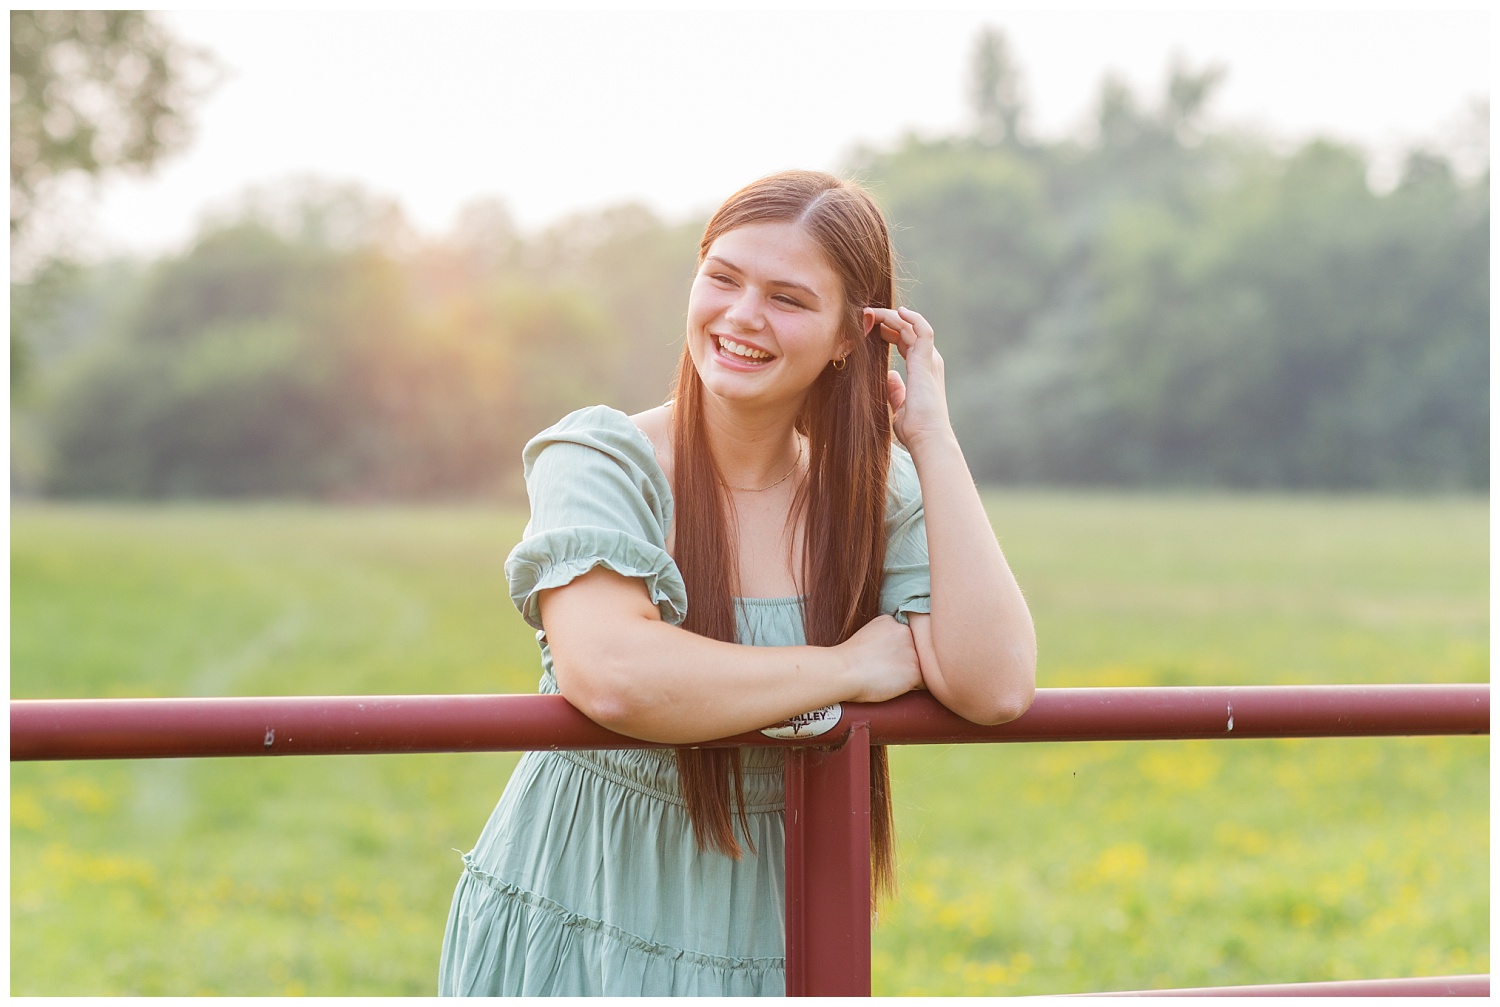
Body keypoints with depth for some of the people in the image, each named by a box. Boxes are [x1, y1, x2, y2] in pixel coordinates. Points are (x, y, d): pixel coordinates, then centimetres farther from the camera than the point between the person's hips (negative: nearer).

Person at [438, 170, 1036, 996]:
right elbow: (610, 675, -29)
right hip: (578, 923, -3)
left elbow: (996, 688, -15)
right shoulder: (601, 460, -11)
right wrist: (848, 669, -18)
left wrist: (930, 434, -11)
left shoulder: (879, 498, 0)